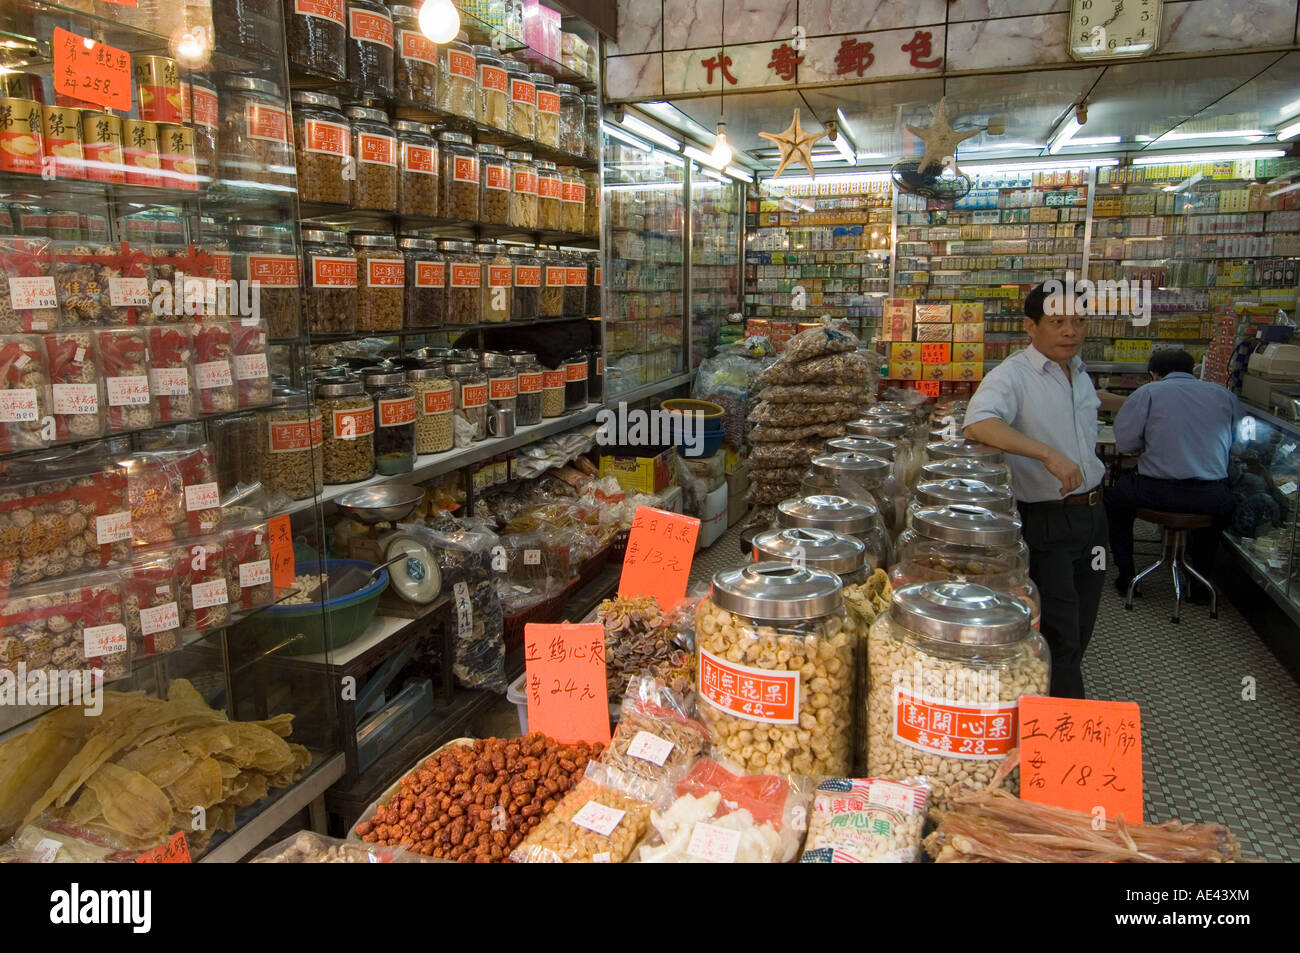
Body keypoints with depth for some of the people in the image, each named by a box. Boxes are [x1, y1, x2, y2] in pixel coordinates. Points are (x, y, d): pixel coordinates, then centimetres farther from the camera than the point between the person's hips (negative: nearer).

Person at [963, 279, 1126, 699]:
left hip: (1091, 513, 8)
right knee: (1058, 636, -6)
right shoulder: (1012, 375, -15)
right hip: (1045, 522, -8)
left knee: (1080, 630, 14)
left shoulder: (1079, 372, 12)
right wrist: (1048, 454, -40)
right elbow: (977, 425, -34)